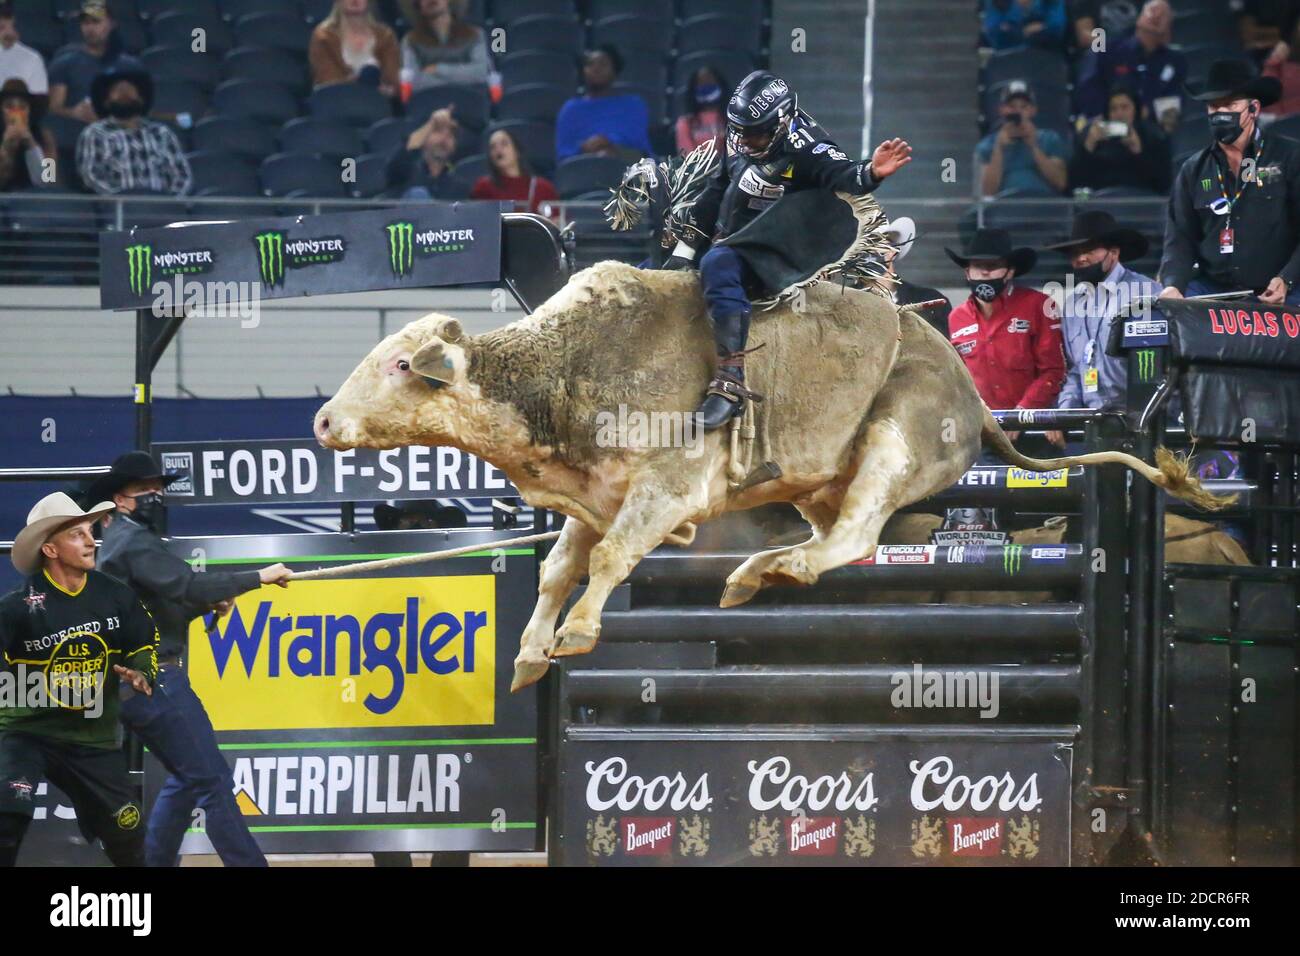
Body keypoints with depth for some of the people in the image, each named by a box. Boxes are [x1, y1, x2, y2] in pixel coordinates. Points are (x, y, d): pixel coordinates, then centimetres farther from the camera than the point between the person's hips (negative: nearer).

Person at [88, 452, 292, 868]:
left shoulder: (118, 542, 20)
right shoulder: (135, 543, -12)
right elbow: (188, 584, -24)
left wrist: (206, 604, 5)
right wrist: (259, 577, -22)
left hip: (136, 683, 10)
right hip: (157, 683, -10)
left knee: (187, 779, 18)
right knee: (212, 781, -12)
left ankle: (153, 864, 18)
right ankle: (247, 864, -16)